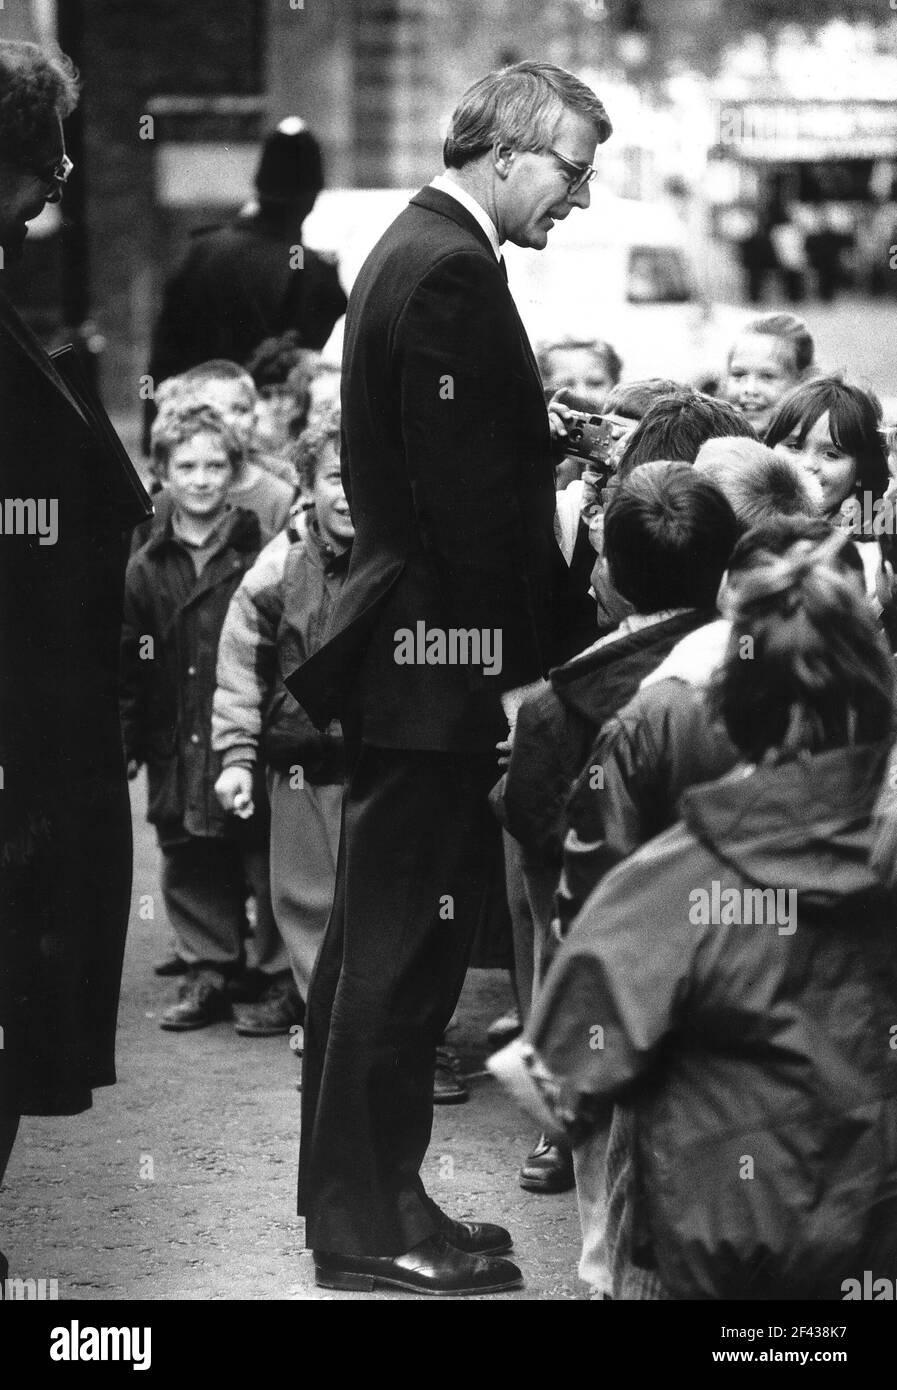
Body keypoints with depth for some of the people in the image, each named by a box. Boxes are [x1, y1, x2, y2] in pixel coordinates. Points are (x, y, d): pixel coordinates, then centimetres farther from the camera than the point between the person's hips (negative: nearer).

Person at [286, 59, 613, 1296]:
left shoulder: (419, 253, 16)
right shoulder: (452, 274, -17)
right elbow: (466, 493, -21)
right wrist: (513, 670, -19)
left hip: (403, 659, 11)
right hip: (445, 660, -11)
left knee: (381, 939, 15)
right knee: (405, 942, -5)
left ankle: (358, 1194, 23)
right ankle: (370, 1223, 2)